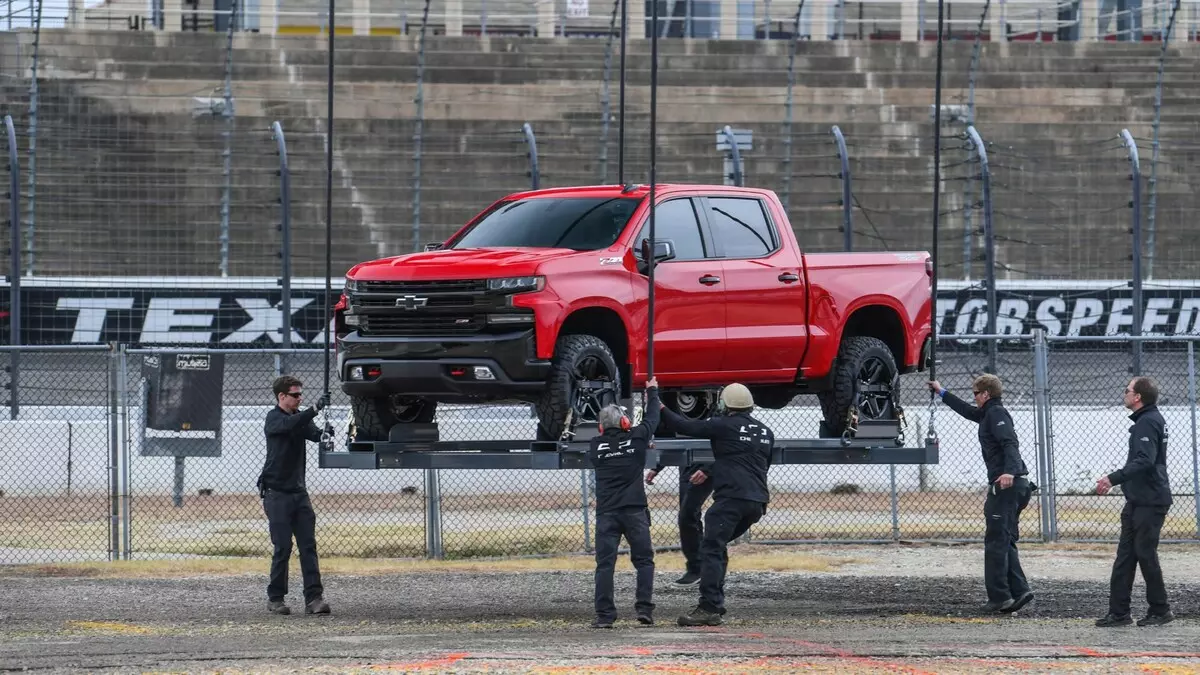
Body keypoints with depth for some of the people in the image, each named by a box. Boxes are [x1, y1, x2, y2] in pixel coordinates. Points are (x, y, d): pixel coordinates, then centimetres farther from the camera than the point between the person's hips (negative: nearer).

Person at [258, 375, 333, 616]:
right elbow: (291, 425, -28)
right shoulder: (274, 418, -7)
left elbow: (313, 434, -1)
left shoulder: (300, 417, 13)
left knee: (308, 546, -3)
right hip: (277, 493, -6)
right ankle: (275, 598, 6)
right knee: (283, 547, -6)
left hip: (298, 491, 6)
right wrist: (315, 408, -40)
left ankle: (314, 598, -8)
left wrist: (325, 433, -24)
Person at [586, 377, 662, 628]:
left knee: (604, 564, -2)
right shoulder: (636, 438, 0)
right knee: (644, 560, 8)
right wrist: (652, 392, 34)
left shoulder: (595, 445, 3)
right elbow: (652, 419, 17)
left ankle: (604, 615, -8)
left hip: (606, 513, 1)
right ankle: (644, 608, -2)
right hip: (634, 510, -1)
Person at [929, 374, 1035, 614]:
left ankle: (999, 597, -7)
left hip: (1005, 485, -10)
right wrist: (942, 393, 51)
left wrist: (1009, 471, -40)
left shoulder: (996, 414, -8)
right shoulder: (990, 413, 22)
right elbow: (967, 411, 42)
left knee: (996, 542, -7)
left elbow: (1009, 442, -24)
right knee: (1005, 542, 11)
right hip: (1016, 485, 10)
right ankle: (1019, 590, 2)